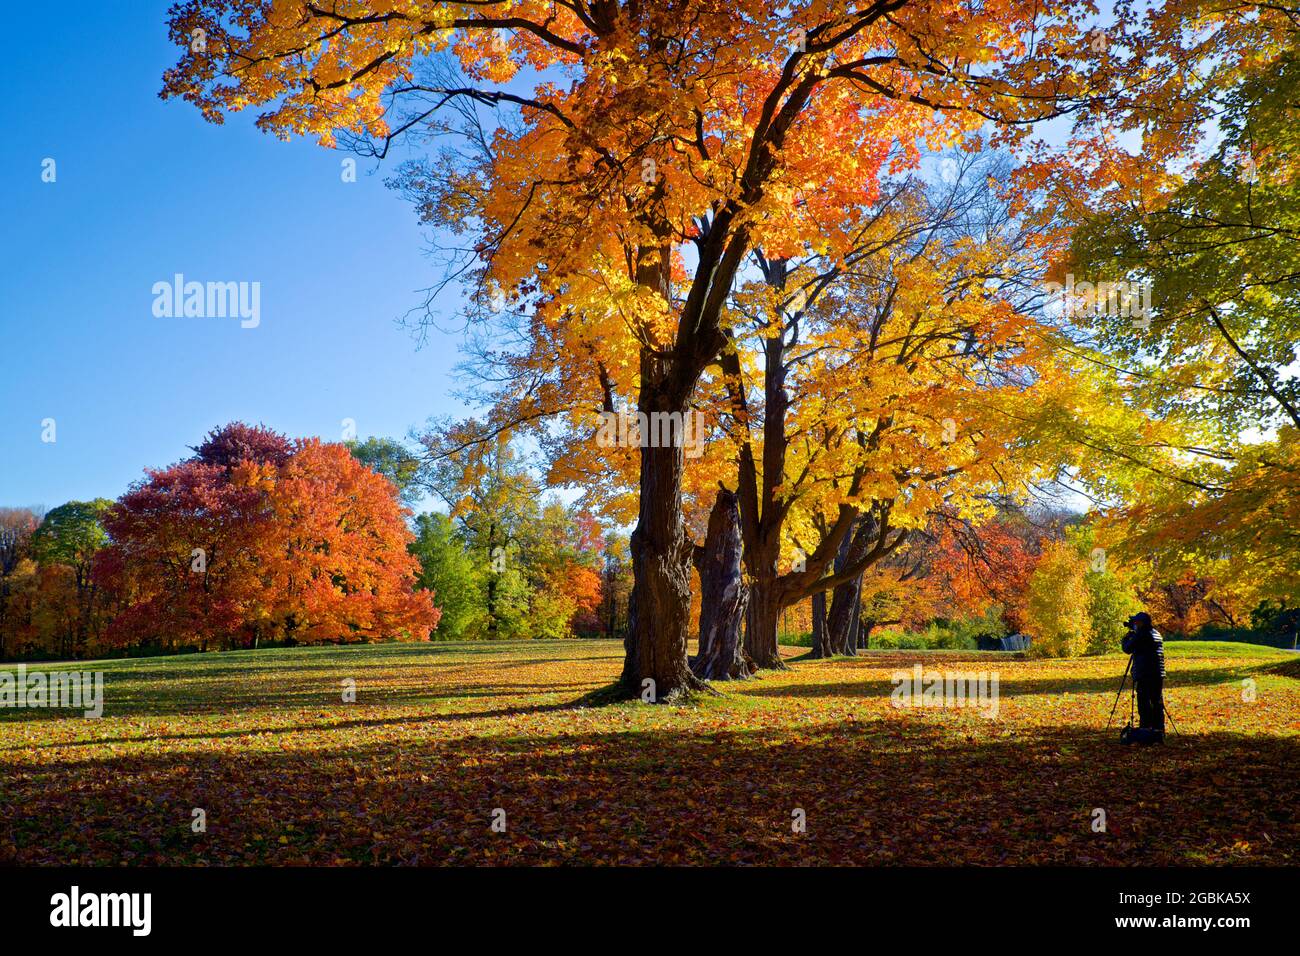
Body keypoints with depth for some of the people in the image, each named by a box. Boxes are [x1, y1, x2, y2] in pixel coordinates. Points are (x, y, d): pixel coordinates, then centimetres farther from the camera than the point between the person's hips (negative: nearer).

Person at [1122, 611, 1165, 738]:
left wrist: (1126, 637, 12)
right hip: (1159, 675, 8)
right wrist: (1133, 634, 22)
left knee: (1144, 704, -4)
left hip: (1144, 676, -8)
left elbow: (1127, 649, -5)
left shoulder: (1140, 634, -11)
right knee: (1157, 704, 11)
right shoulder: (1156, 634, 14)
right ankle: (1159, 732, 13)